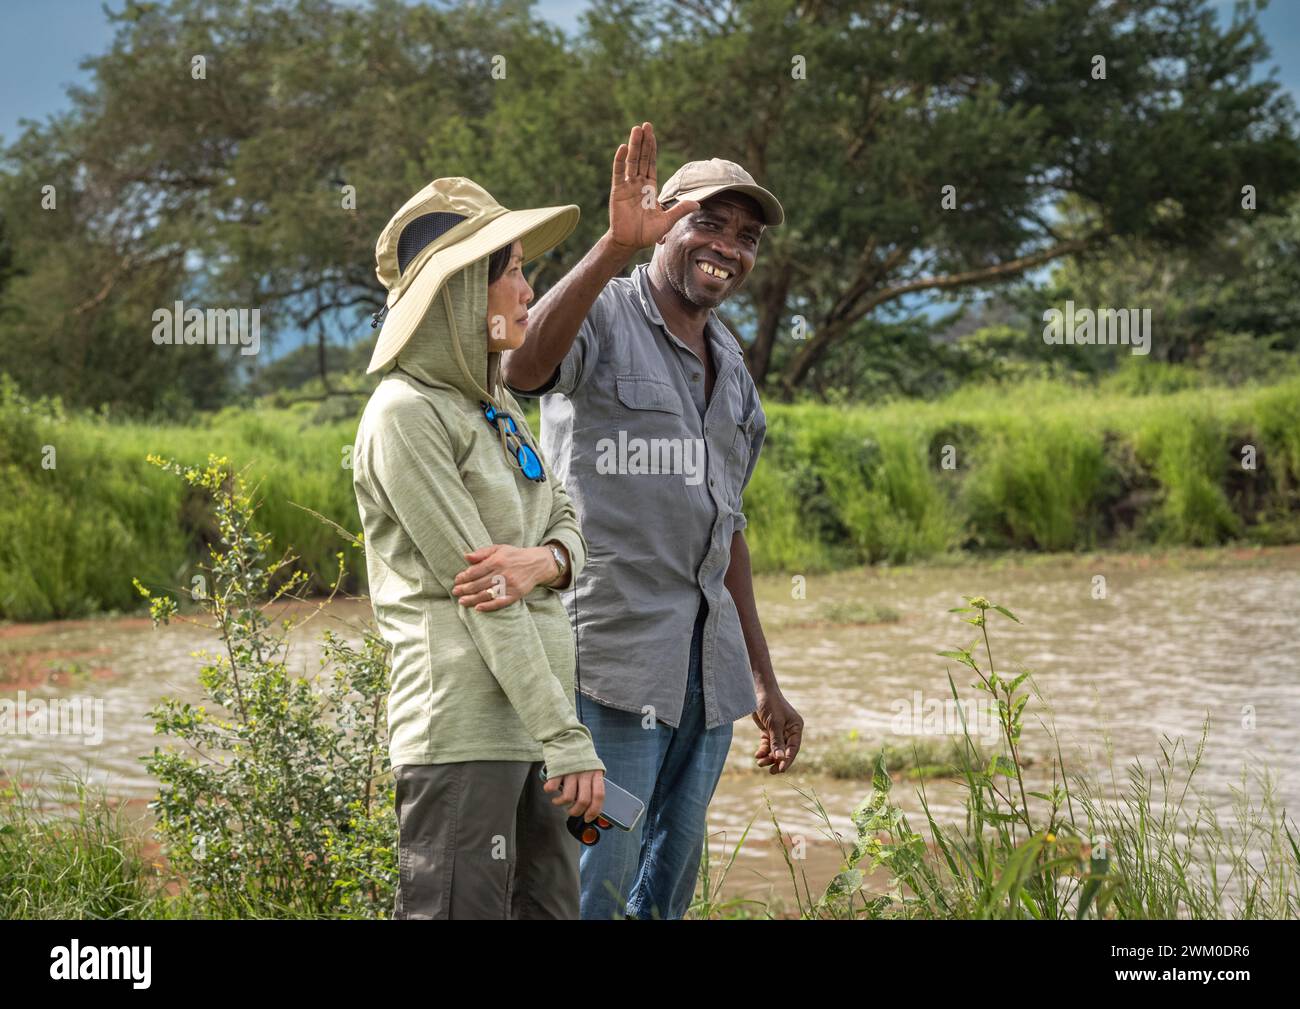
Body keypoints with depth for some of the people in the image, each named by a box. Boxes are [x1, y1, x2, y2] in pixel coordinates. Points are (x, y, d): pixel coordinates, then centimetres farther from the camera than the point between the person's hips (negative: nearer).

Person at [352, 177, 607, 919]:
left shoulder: (496, 405, 17)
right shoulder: (406, 415, -10)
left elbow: (569, 526, 15)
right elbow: (473, 589, -15)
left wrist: (545, 561, -11)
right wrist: (566, 739, -17)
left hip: (532, 718, 9)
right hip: (463, 726, -9)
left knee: (550, 907, 10)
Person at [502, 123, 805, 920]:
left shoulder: (729, 363, 19)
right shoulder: (602, 316, -5)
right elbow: (523, 367, -30)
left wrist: (765, 682, 23)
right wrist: (615, 246, -39)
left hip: (708, 666, 8)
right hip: (612, 651, -8)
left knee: (669, 889, 12)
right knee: (596, 885, -9)